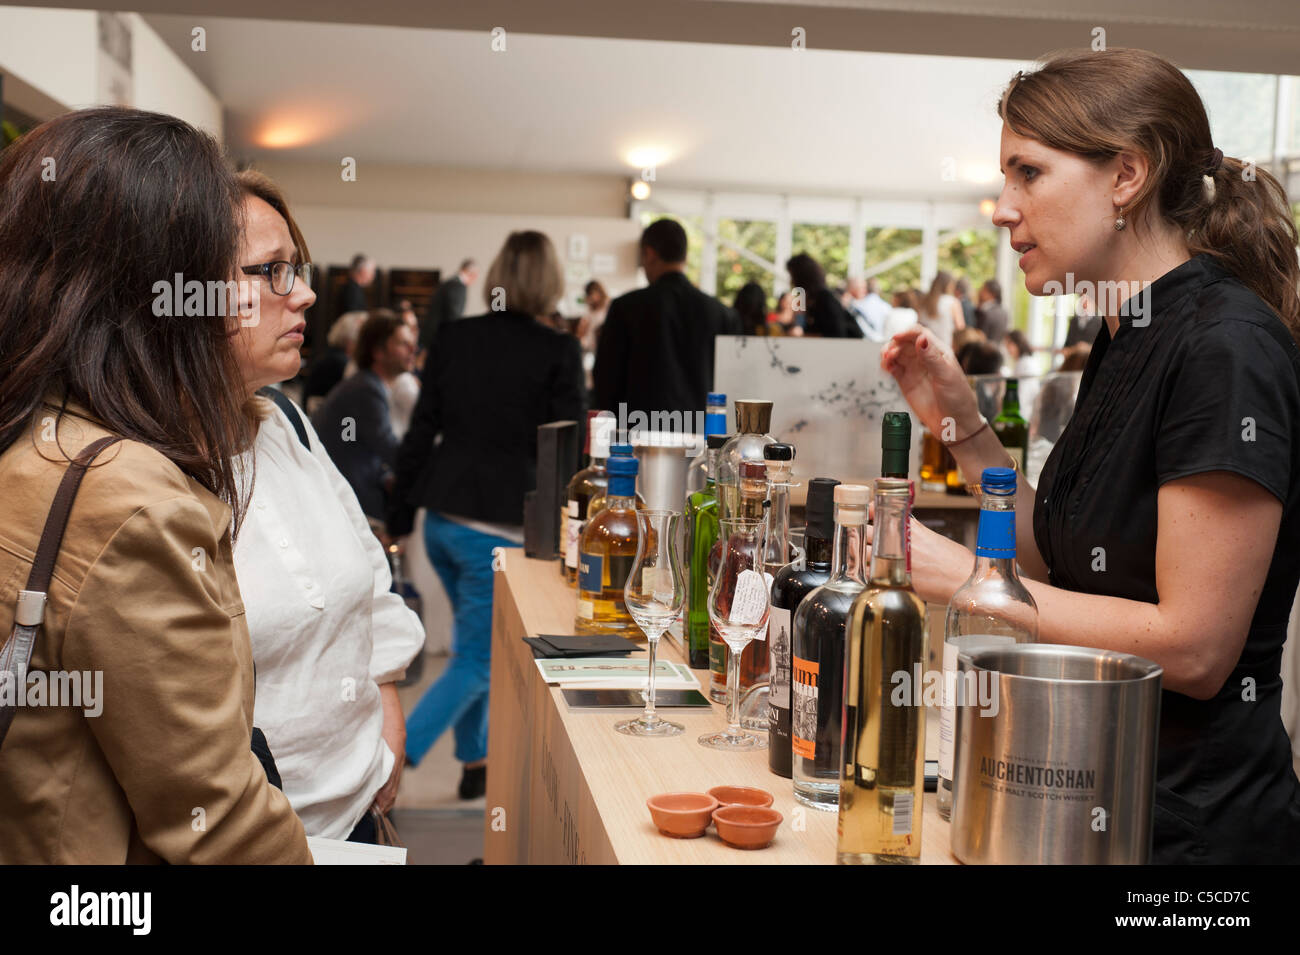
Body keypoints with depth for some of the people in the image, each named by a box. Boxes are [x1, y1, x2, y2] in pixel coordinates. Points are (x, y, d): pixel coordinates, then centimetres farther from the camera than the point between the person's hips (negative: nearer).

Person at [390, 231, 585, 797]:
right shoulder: (558, 352, -10)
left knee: (476, 642, 24)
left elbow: (421, 431, 6)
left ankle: (476, 762, 35)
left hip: (442, 514, 6)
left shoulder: (454, 337, 4)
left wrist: (400, 516, 14)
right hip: (501, 522, -6)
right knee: (477, 660, 4)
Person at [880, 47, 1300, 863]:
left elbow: (1193, 647, -24)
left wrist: (964, 577, -21)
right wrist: (964, 425, 0)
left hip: (1190, 824, -8)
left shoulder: (1228, 348, -21)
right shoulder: (1124, 340, 7)